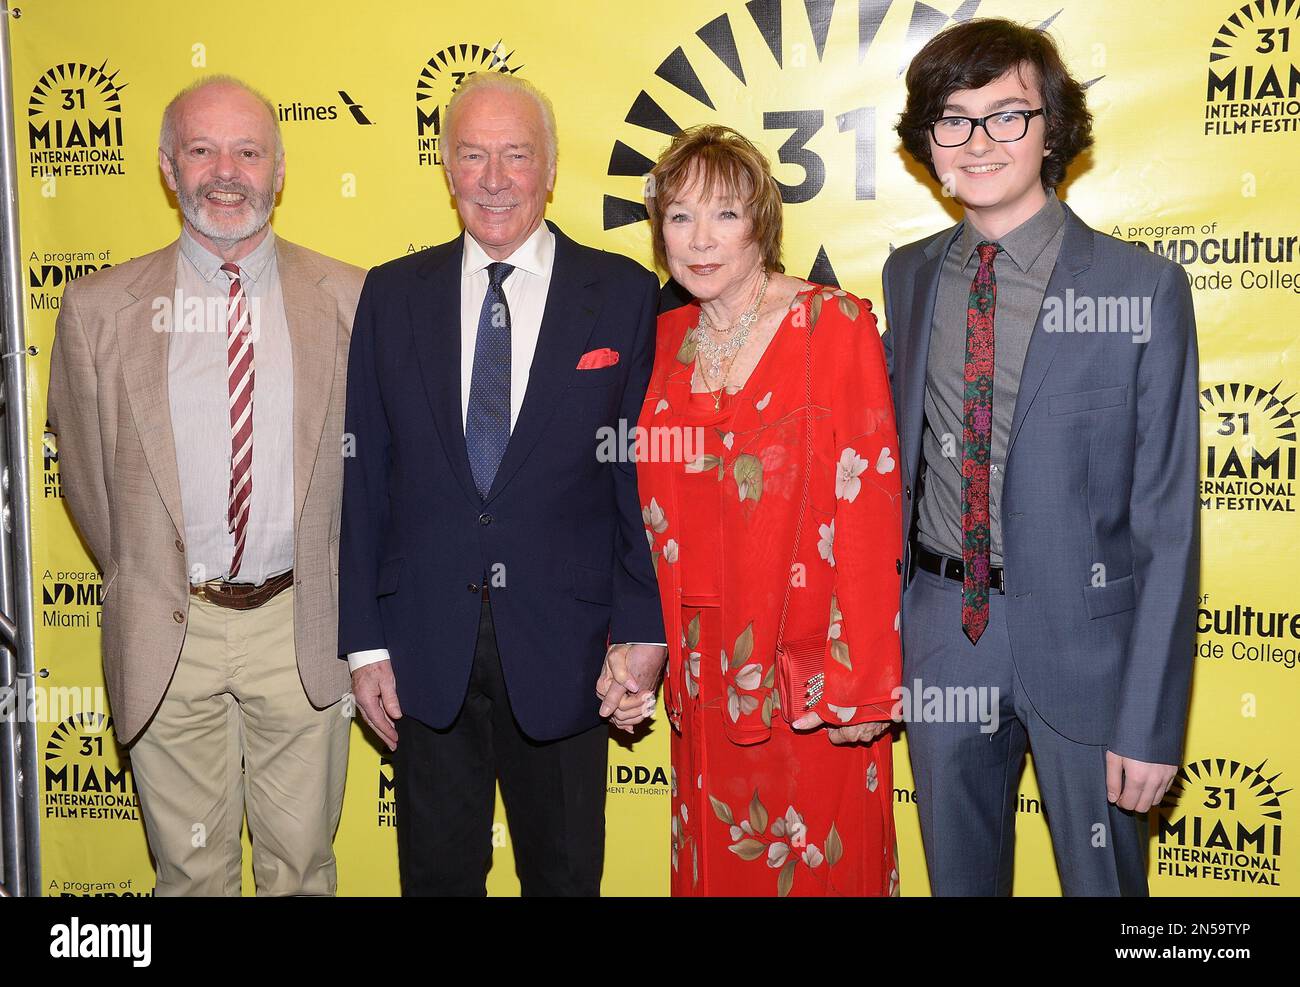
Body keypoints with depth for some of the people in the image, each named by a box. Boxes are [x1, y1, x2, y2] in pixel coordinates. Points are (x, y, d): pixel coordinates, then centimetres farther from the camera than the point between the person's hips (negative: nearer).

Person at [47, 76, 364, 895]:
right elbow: (86, 471, 9)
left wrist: (350, 606, 7)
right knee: (190, 870, 14)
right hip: (168, 633, 0)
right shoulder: (100, 308, 0)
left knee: (303, 864, 14)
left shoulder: (347, 299, 0)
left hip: (302, 628, 0)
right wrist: (139, 585, 11)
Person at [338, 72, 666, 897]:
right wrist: (365, 642, -1)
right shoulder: (392, 295, 3)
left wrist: (642, 629, -6)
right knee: (437, 871, 18)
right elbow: (364, 476, 2)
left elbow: (645, 473, -3)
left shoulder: (625, 295, -2)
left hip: (562, 644, -1)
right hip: (426, 649, 2)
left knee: (566, 873, 16)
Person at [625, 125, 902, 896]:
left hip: (809, 664, -4)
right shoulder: (665, 340, 6)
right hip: (707, 670, 5)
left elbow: (870, 504, -13)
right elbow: (652, 509, 9)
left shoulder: (836, 324, -9)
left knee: (821, 864, 9)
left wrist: (862, 682, -16)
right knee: (716, 862, 17)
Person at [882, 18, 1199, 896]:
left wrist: (1151, 721, -12)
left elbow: (1167, 519, -11)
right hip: (940, 632, 4)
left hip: (1083, 636, -3)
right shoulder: (910, 277, 2)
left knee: (1101, 872, 16)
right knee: (957, 871, 21)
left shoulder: (1143, 289, -11)